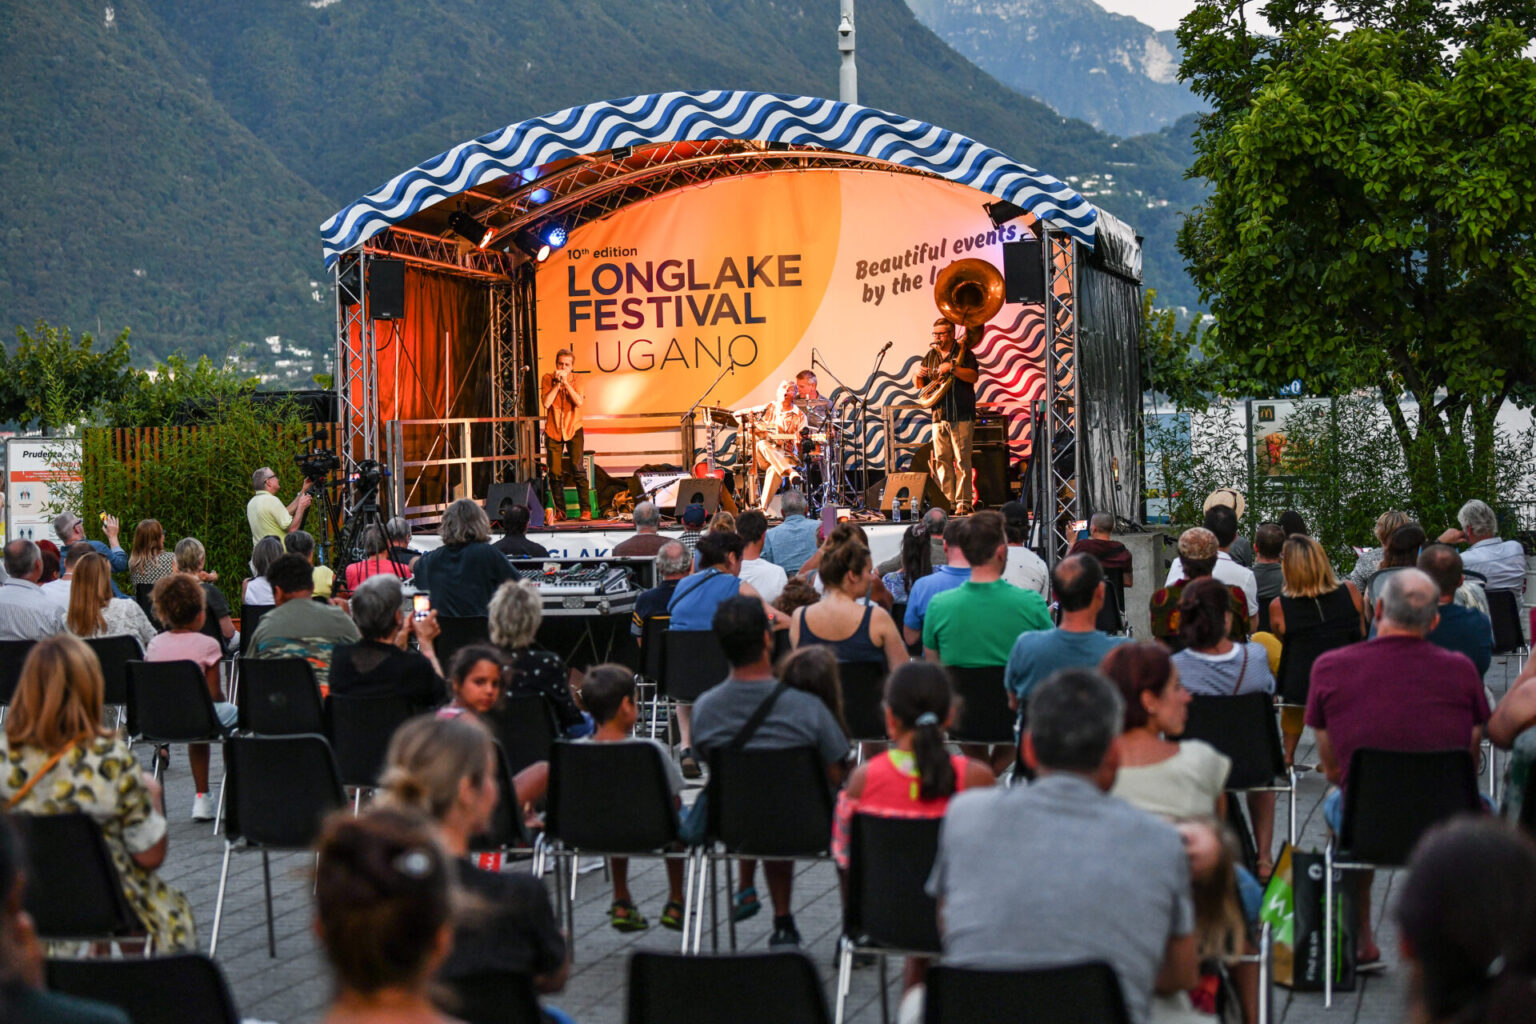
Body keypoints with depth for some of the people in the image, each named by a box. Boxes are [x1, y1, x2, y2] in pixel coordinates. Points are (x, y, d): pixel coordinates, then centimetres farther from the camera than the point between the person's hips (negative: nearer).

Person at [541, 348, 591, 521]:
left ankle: (586, 509, -12)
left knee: (578, 468, -14)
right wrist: (557, 383, -18)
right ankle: (559, 511, 15)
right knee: (555, 473, 1)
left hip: (573, 429, -1)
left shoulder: (576, 380, -1)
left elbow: (579, 402, -17)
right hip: (553, 431, 1)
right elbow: (546, 403, -15)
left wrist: (566, 382, -21)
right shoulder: (547, 379, -2)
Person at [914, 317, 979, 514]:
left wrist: (951, 368, -23)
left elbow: (973, 376, -15)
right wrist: (919, 375, -2)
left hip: (961, 416, -5)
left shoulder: (963, 353, 0)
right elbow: (920, 385, 20)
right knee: (941, 461, 4)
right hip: (939, 416, 5)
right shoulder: (931, 356, 16)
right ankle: (947, 502, 9)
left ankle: (963, 503, -5)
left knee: (962, 459, -7)